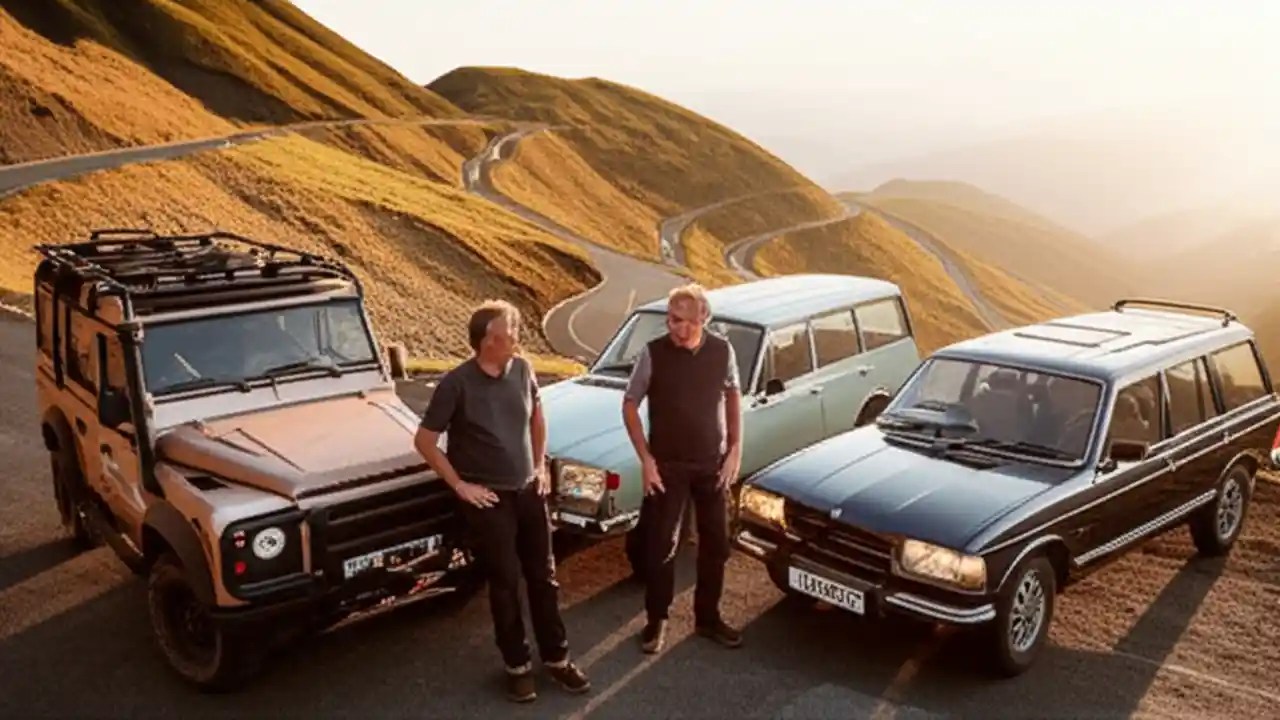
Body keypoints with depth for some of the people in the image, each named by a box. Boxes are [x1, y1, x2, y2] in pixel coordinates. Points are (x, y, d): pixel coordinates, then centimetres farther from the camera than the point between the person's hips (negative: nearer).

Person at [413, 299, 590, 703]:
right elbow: (425, 442, -11)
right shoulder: (456, 384, -17)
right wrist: (460, 485, -11)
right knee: (505, 582, 5)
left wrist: (541, 465, 11)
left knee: (544, 577, 11)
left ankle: (556, 658, 26)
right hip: (488, 499, -5)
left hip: (529, 491, 5)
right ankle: (517, 666, 21)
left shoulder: (521, 370, -3)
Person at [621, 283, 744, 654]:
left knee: (716, 545, 12)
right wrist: (646, 460, -10)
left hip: (713, 464, 3)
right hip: (667, 466, -3)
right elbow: (629, 406, -6)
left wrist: (736, 452, 1)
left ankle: (708, 617, 29)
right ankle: (656, 619, 23)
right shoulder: (653, 352, -14)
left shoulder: (722, 351, -7)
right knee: (661, 546, 5)